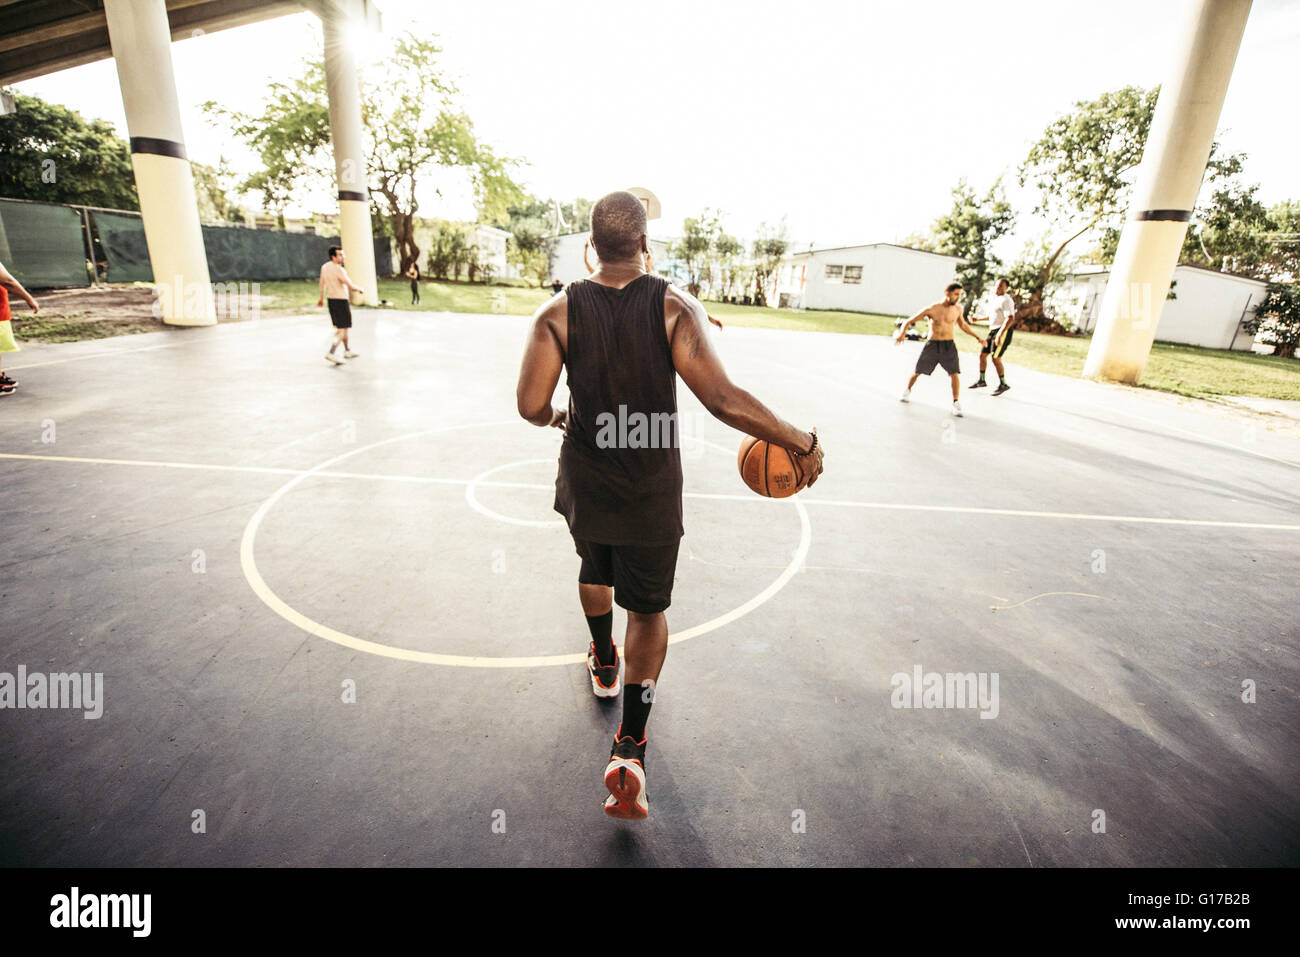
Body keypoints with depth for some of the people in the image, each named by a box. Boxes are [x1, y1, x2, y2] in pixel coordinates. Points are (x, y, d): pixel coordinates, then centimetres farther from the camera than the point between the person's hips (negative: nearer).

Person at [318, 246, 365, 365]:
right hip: (341, 301, -9)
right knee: (342, 330, -4)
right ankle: (331, 353, -13)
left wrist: (322, 298, 32)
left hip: (331, 299, 9)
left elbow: (322, 284, 19)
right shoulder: (339, 270, -20)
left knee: (341, 327, 22)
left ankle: (347, 351, 33)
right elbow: (351, 286, -22)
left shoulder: (324, 267, 7)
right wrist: (359, 288, 0)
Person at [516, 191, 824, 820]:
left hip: (585, 484, 2)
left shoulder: (558, 312, -7)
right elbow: (722, 399, -22)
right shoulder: (676, 307, -12)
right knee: (648, 609, 14)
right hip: (651, 491, -2)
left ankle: (604, 663, 55)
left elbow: (530, 406, -11)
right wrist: (800, 443, -11)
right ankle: (629, 749, 8)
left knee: (594, 569, 31)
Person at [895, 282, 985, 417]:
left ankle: (956, 403, -5)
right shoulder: (931, 309, -9)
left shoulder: (958, 309, 3)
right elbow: (909, 321, -7)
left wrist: (976, 336, 12)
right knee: (918, 372, 7)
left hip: (949, 345, 2)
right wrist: (902, 333, -27)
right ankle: (908, 391, 36)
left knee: (954, 373, -13)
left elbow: (963, 325, 22)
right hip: (932, 345, -1)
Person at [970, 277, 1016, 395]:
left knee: (995, 358, -12)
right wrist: (979, 319, 32)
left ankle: (1003, 384, 0)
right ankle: (982, 381, 24)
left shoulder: (1006, 300, -14)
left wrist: (1000, 334, -33)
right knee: (982, 354, 11)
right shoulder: (993, 299, 14)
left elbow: (1010, 319, -25)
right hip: (993, 330, 9)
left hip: (1003, 331, -9)